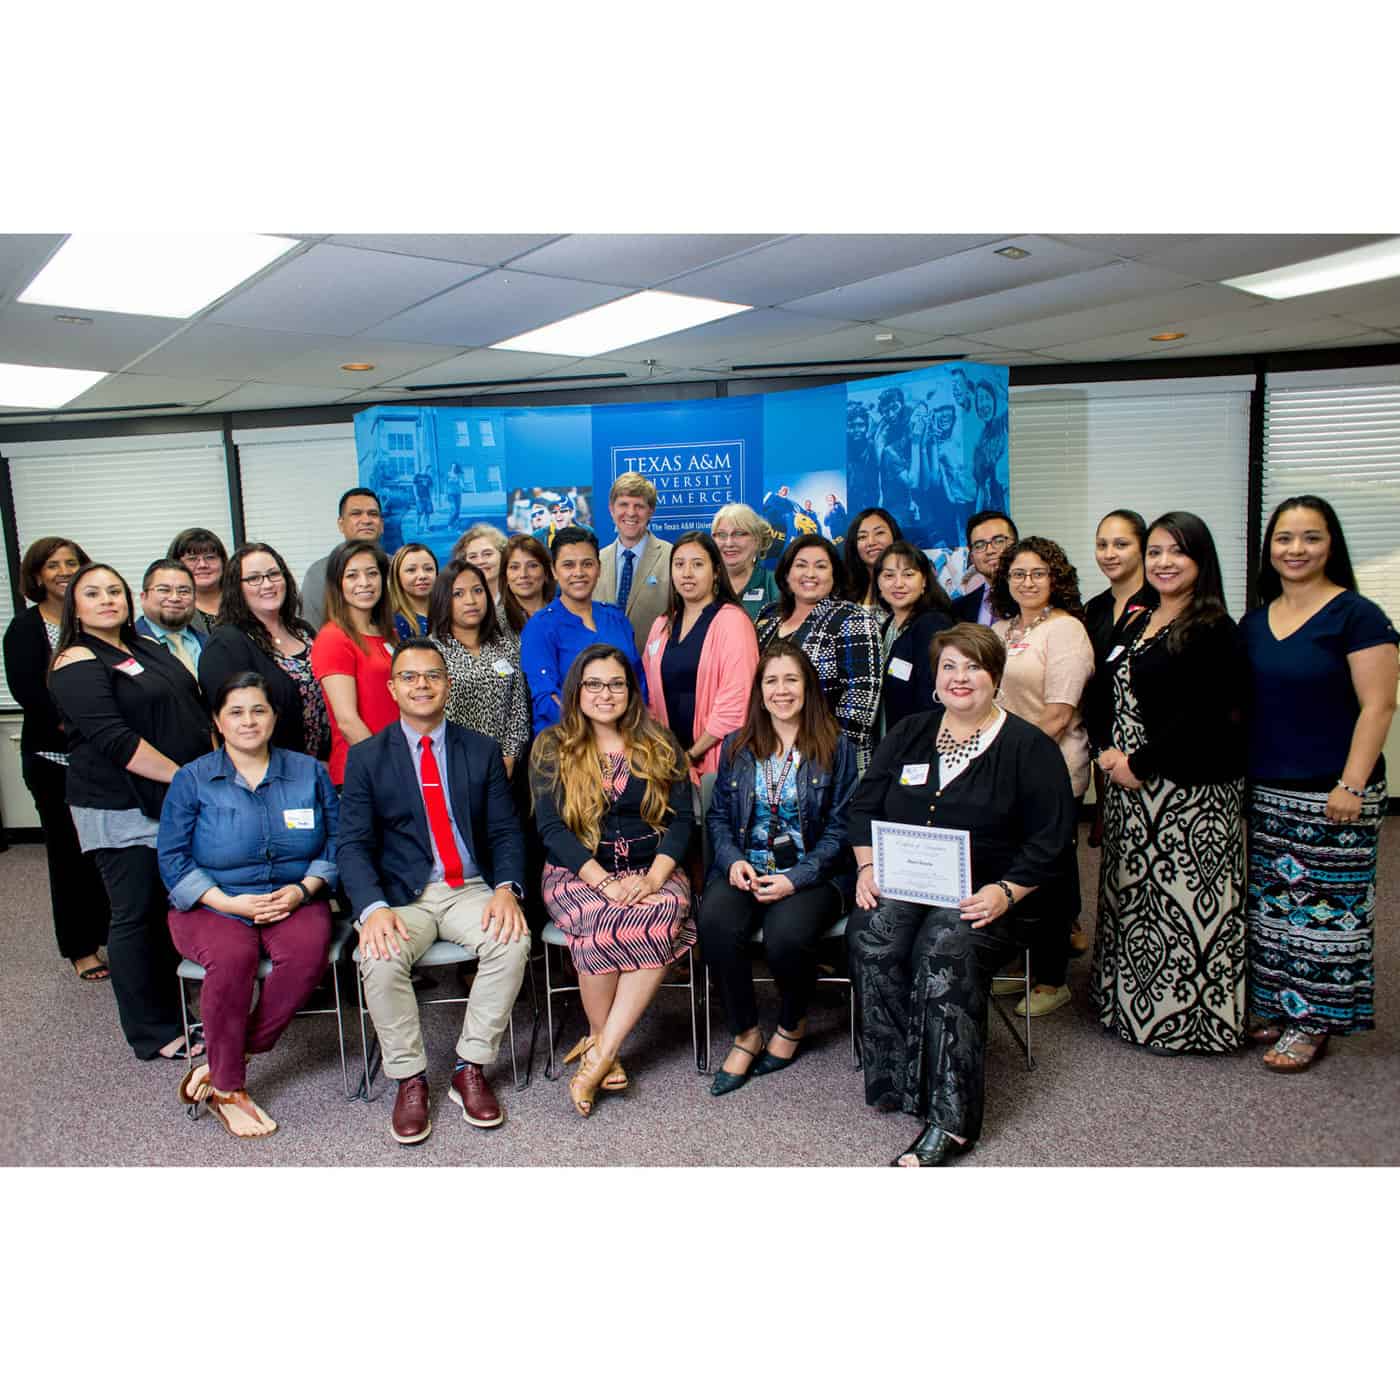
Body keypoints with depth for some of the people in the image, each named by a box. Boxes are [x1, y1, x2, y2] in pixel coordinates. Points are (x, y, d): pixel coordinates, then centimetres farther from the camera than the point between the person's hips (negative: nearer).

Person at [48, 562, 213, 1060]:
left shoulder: (148, 650, 13)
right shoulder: (76, 663, -10)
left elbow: (196, 709, 19)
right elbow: (114, 739, -21)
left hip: (177, 802, 7)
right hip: (123, 812, -7)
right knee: (136, 916, 2)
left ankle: (173, 1009, 29)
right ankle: (153, 1034, 13)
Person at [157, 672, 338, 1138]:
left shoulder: (309, 772, 8)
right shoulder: (192, 780, 4)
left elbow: (336, 842, 6)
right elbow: (173, 859, 0)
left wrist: (304, 889, -11)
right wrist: (228, 902, -14)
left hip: (293, 901, 1)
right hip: (213, 904, -1)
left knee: (307, 951, -32)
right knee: (233, 957, -34)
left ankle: (222, 1064, -17)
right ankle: (228, 1089, -16)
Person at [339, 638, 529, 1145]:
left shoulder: (482, 750, 9)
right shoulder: (366, 757, 5)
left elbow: (505, 832, 5)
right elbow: (353, 845, -3)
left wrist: (506, 888, -15)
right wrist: (373, 907, -21)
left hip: (471, 889, 1)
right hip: (401, 894, -1)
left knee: (513, 942, -28)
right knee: (381, 959, -30)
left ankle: (471, 1070, -10)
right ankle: (409, 1080, -8)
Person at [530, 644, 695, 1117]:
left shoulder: (659, 745, 9)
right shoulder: (552, 747, 4)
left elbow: (681, 818, 3)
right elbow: (551, 828, -5)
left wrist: (653, 878, -15)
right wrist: (604, 882, -18)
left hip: (652, 872, 1)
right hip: (578, 873, -1)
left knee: (662, 921, -32)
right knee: (601, 926, -34)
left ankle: (601, 1049, -22)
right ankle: (606, 1050, -10)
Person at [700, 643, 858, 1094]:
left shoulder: (835, 747, 2)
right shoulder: (737, 747, 13)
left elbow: (840, 826, -3)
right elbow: (718, 814, 13)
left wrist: (796, 878, -15)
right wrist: (733, 860, -7)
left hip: (812, 873, -3)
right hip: (745, 869, 3)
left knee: (786, 933, -32)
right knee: (714, 922, -29)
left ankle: (792, 1024, 3)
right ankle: (745, 1033, -7)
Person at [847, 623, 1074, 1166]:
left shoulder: (1029, 747, 3)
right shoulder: (908, 734, 15)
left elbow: (1049, 840, -3)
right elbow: (865, 805, 14)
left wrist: (1005, 892, -17)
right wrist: (868, 866, -3)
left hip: (987, 895, -3)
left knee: (945, 946, -34)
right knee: (871, 932, -29)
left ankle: (951, 1120, -27)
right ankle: (897, 1079, -18)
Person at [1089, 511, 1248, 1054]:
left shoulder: (1212, 630, -10)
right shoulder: (1136, 624, 13)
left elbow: (1201, 715, -19)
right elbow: (1105, 698, 13)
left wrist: (1139, 765, -15)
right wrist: (1107, 751, -3)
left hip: (1191, 789, -8)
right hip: (1130, 785, 8)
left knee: (1181, 892, -1)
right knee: (1132, 890, 14)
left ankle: (1184, 1016, 14)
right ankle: (1135, 1003, 29)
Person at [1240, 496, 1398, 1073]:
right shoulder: (1253, 623, 10)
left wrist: (1352, 785, -16)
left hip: (1329, 794, -6)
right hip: (1265, 791, 6)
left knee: (1325, 907, 1)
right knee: (1271, 904, 11)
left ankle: (1313, 1022, 14)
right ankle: (1277, 1009, 25)